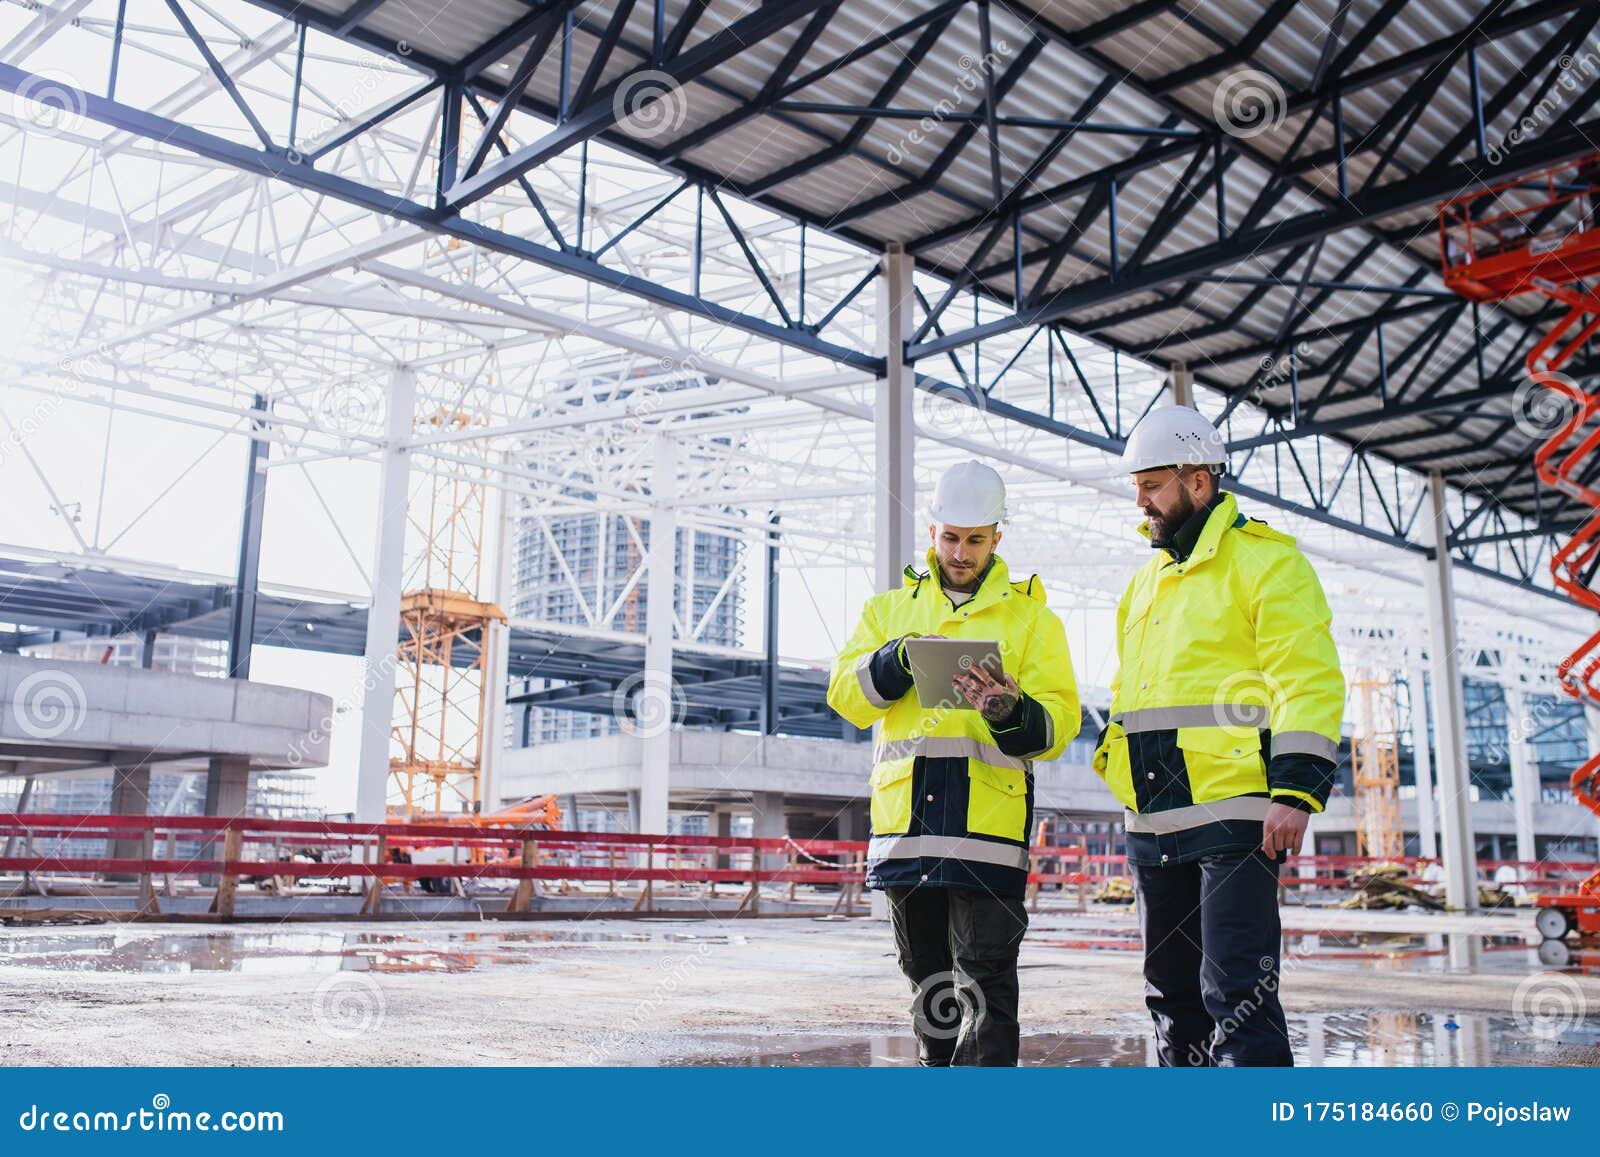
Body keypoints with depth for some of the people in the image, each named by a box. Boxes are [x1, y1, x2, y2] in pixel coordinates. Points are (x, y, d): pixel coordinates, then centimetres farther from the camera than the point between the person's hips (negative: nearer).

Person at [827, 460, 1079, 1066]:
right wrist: (900, 659, -13)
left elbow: (1058, 724, 1)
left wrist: (1012, 712, -21)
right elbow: (846, 694, 5)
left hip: (989, 812, -3)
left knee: (984, 975, -6)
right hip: (905, 810, 3)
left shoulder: (1032, 617, 10)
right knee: (927, 972, 14)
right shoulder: (889, 608, 17)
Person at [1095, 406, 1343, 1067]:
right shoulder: (1148, 580, 21)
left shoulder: (1264, 560, -3)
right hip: (1153, 822, 8)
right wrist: (1113, 755, 18)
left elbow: (1310, 681, -12)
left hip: (1234, 816, -8)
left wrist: (1296, 791, -19)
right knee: (1172, 990, 13)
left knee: (1235, 992, -11)